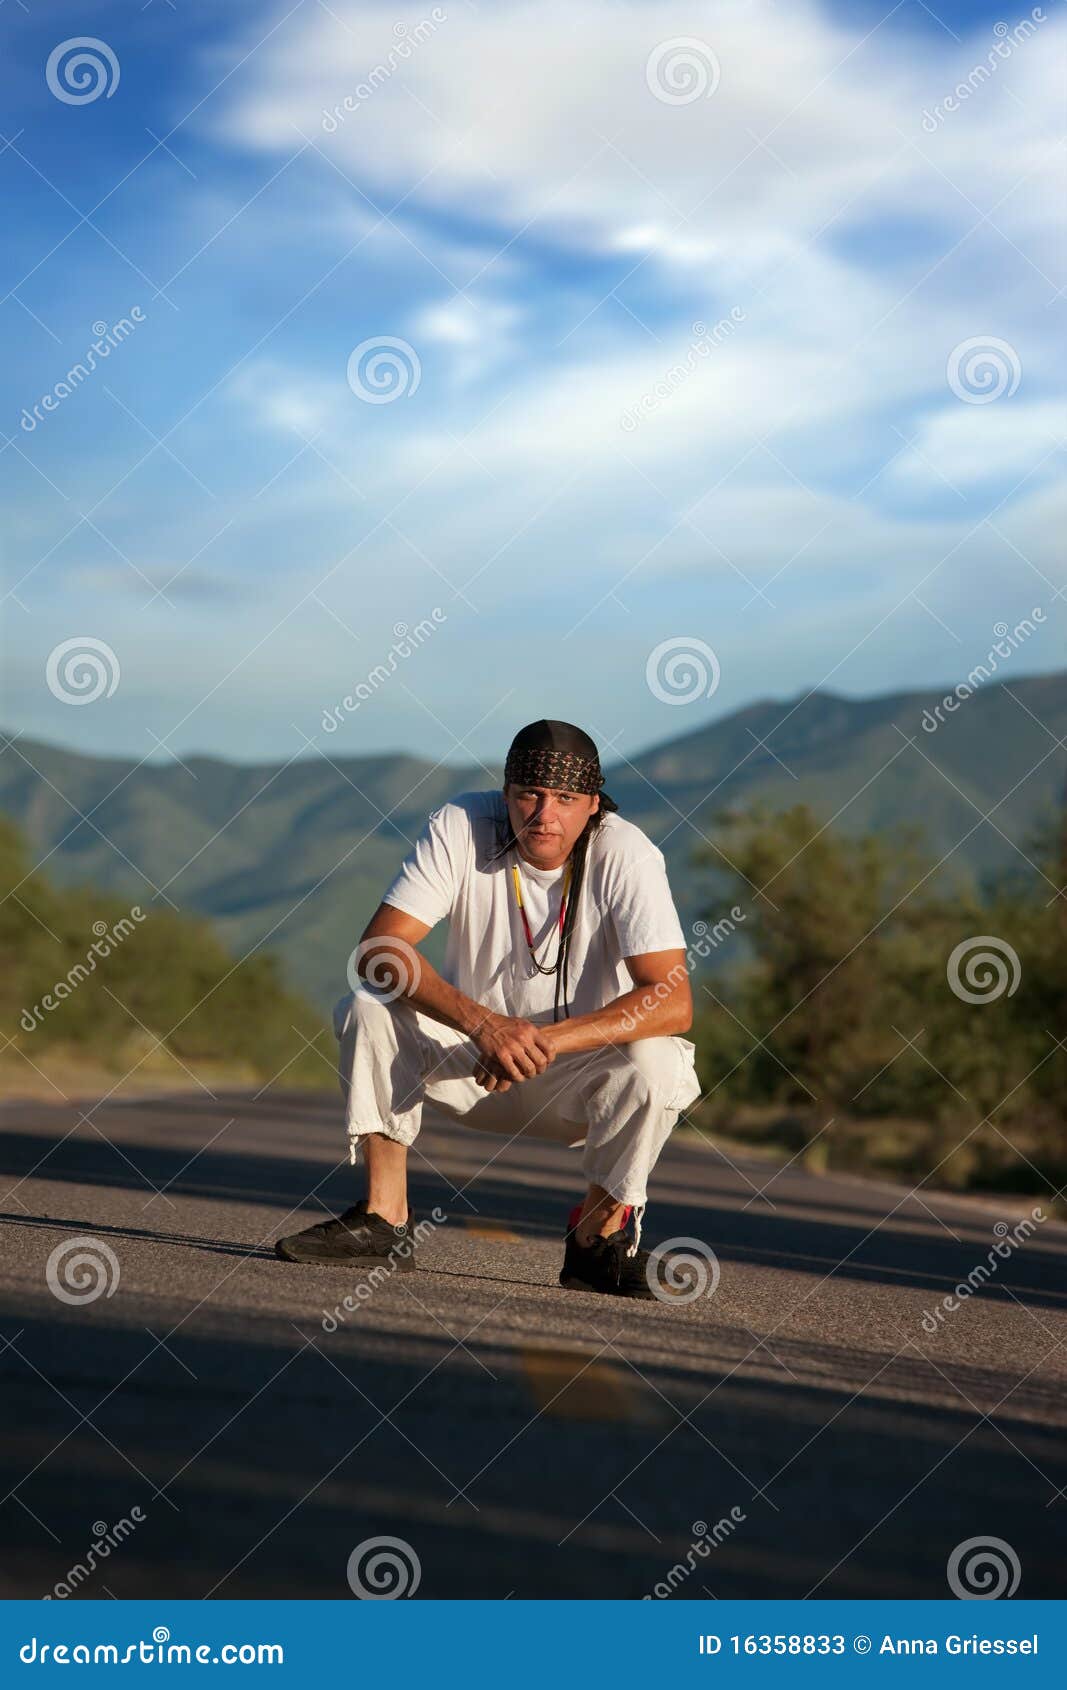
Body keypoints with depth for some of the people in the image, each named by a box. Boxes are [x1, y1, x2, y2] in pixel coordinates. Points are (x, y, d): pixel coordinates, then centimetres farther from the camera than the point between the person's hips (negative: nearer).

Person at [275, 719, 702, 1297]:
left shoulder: (625, 856, -20)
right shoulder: (460, 828, -16)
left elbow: (673, 1002, -29)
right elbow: (378, 950, -24)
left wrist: (548, 1040, -39)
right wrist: (480, 1021, -39)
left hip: (576, 1074, -1)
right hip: (471, 1056, 2)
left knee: (654, 1065, -32)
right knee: (369, 1009, -23)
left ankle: (596, 1235, -7)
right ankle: (384, 1222, -16)